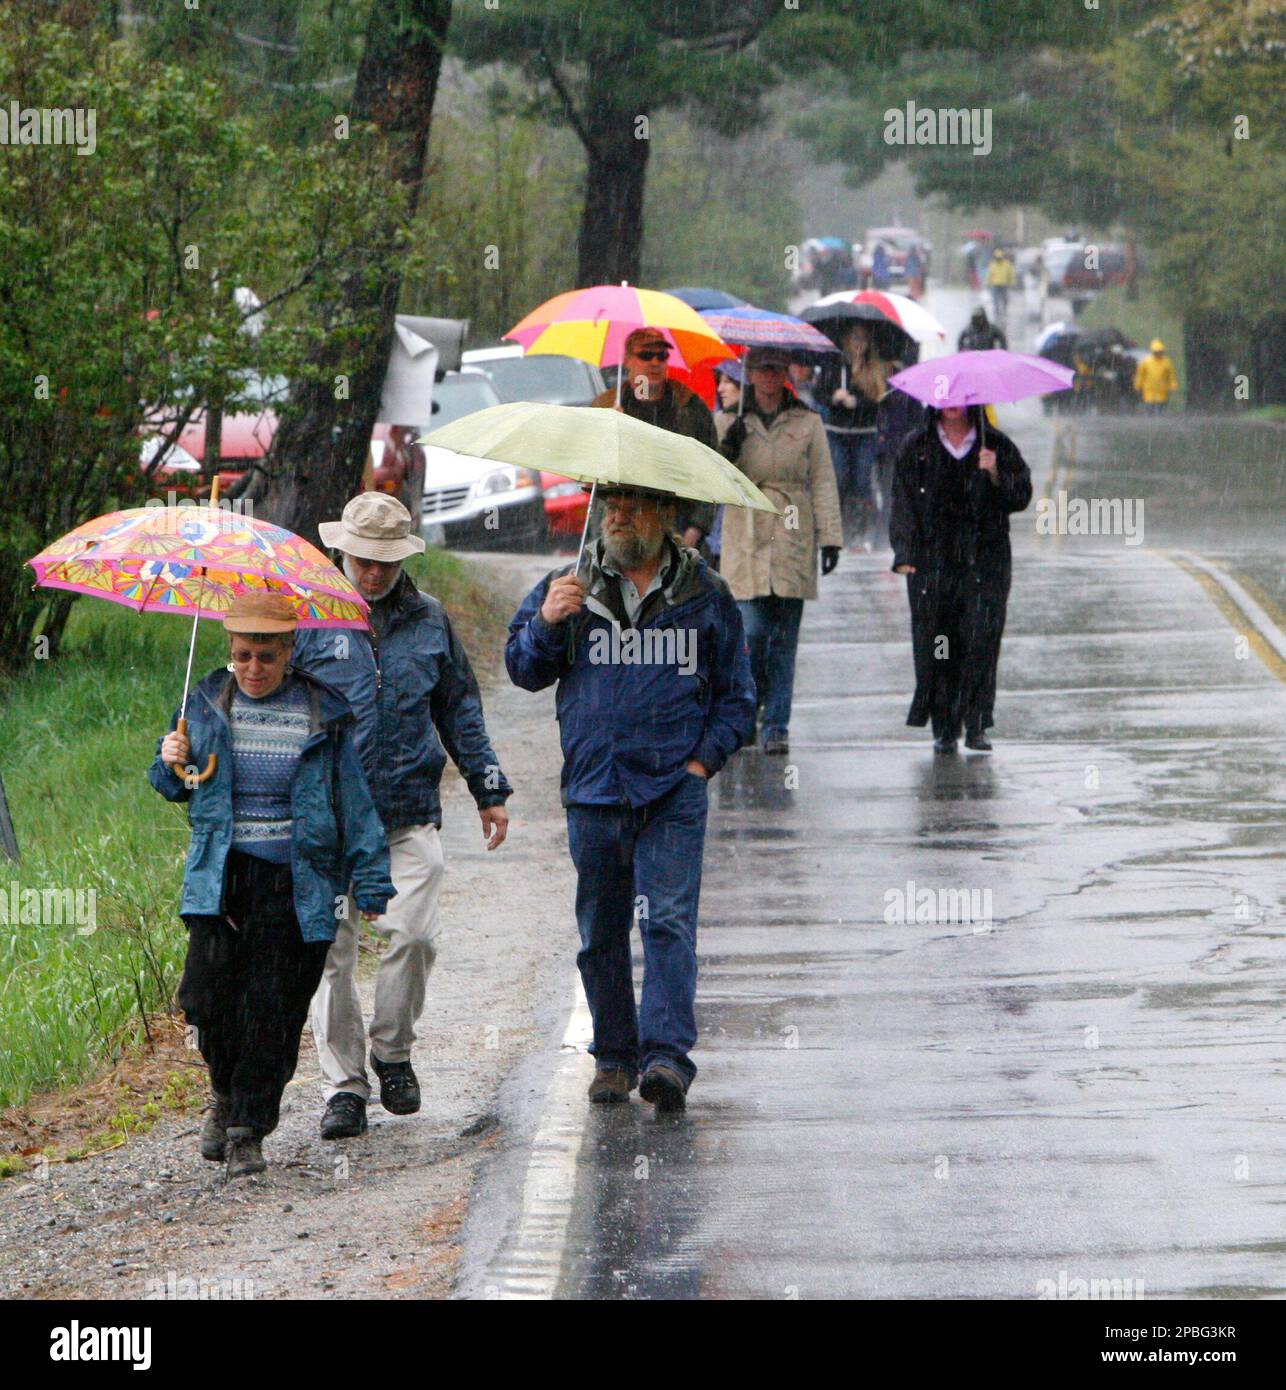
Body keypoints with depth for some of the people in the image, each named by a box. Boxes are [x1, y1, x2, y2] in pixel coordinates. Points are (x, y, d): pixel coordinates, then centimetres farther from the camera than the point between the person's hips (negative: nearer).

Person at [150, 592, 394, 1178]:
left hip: (295, 884, -1)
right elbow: (176, 787, 20)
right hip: (220, 878, 1)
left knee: (272, 1009, -3)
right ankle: (225, 1095, 22)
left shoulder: (321, 713, 2)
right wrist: (172, 763, -4)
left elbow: (353, 801, 4)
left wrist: (369, 881, 1)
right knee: (209, 998, -7)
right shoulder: (207, 706, 8)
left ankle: (248, 1130, 6)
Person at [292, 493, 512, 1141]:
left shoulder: (429, 621, 12)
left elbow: (460, 708, 21)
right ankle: (343, 1082, 8)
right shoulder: (307, 619, 4)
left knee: (415, 932, -14)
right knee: (332, 949, -2)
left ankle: (393, 1051, 10)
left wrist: (489, 789, 19)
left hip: (410, 817, 1)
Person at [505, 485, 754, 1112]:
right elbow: (523, 670, 9)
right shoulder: (569, 586, 10)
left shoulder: (705, 595, 7)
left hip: (674, 790, -2)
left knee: (669, 920, -13)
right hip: (592, 788, 2)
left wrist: (705, 756, -1)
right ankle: (614, 1055, 19)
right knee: (601, 932, 8)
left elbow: (736, 695, 13)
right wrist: (546, 623, -11)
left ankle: (667, 1055, -19)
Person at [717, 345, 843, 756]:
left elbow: (822, 481, 6)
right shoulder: (730, 424, 9)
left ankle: (777, 727, 3)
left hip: (792, 539, 0)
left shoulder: (807, 423, 8)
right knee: (753, 630, -10)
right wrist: (727, 451, -13)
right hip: (747, 537, 0)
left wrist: (830, 537, -1)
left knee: (784, 637, 0)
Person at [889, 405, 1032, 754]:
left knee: (981, 640, -11)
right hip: (932, 563, 1)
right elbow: (903, 503, 5)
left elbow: (1021, 496, 4)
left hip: (983, 560, -1)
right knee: (936, 645, -2)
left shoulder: (997, 446, 8)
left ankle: (976, 725, -5)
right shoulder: (917, 448, 9)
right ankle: (944, 729, 4)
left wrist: (995, 474, -14)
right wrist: (904, 553, -6)